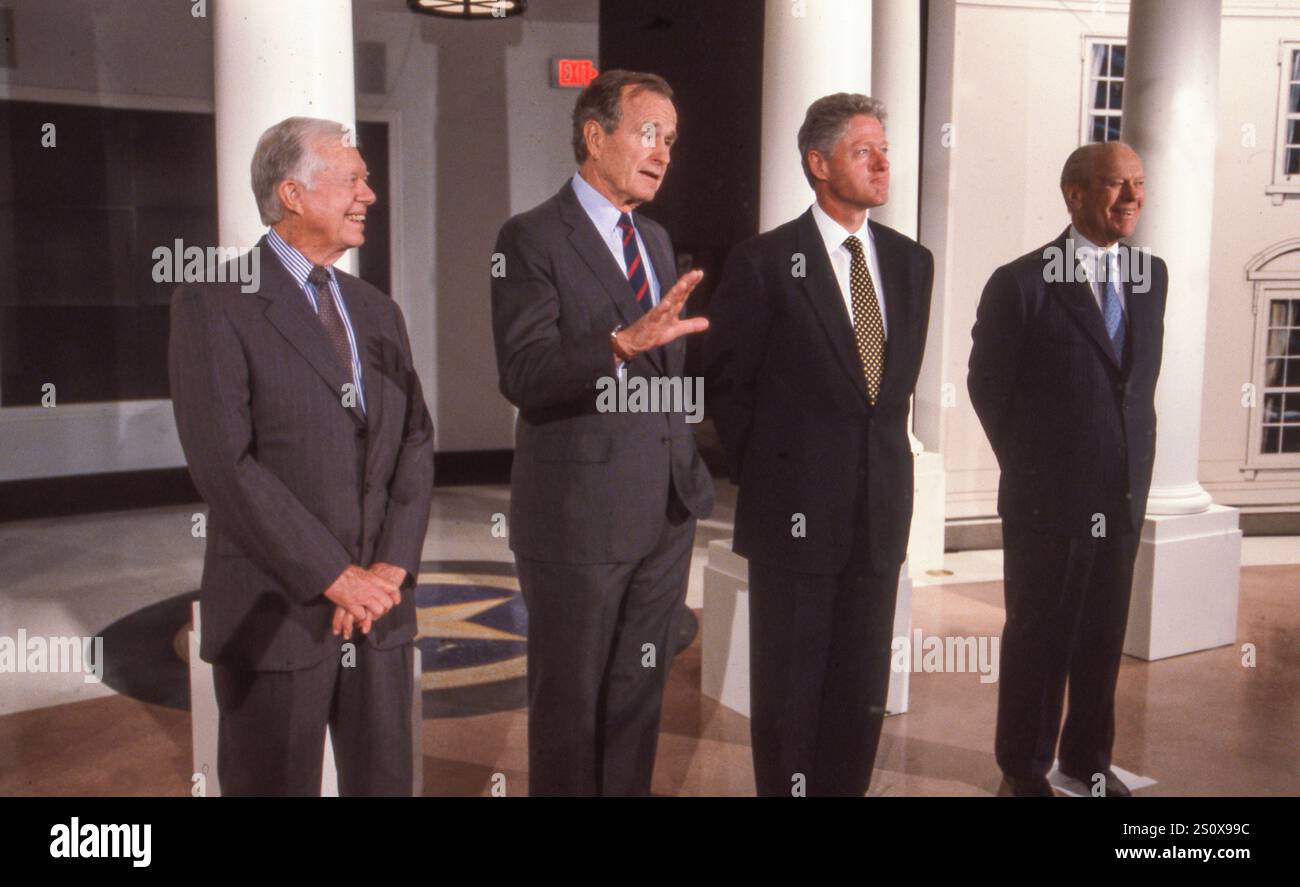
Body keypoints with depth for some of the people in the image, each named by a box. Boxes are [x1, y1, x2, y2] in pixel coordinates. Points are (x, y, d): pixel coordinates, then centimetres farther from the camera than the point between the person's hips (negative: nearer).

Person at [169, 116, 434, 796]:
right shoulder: (214, 304, -7)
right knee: (278, 785, 7)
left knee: (384, 782, 12)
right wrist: (336, 578, -16)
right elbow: (223, 463, -15)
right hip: (275, 612, -5)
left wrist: (390, 568, -7)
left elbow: (415, 446, 7)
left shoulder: (378, 312, 13)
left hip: (380, 609, 5)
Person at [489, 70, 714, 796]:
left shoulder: (656, 240, 15)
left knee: (640, 695, 16)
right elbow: (524, 376, -20)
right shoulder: (532, 239, -9)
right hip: (580, 515, -7)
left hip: (668, 509, 7)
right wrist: (624, 341, -34)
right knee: (571, 702, 7)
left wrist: (690, 469, 13)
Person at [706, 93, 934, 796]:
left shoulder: (910, 261, 9)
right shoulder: (763, 263, -7)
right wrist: (763, 473, 1)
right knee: (788, 688, 7)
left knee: (863, 690, 11)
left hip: (881, 505, 5)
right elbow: (727, 384, -2)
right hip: (796, 508, -4)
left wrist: (881, 453, 12)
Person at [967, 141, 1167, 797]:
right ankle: (1023, 767, 25)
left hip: (1124, 497, 5)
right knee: (1038, 638, 8)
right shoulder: (1022, 283, -11)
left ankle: (1088, 757, 33)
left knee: (1103, 637, 15)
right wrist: (1030, 466, 2)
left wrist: (1135, 463, 8)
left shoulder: (1151, 276, 7)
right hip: (1048, 498, -5)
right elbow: (987, 384, -3)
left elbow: (1142, 376, 15)